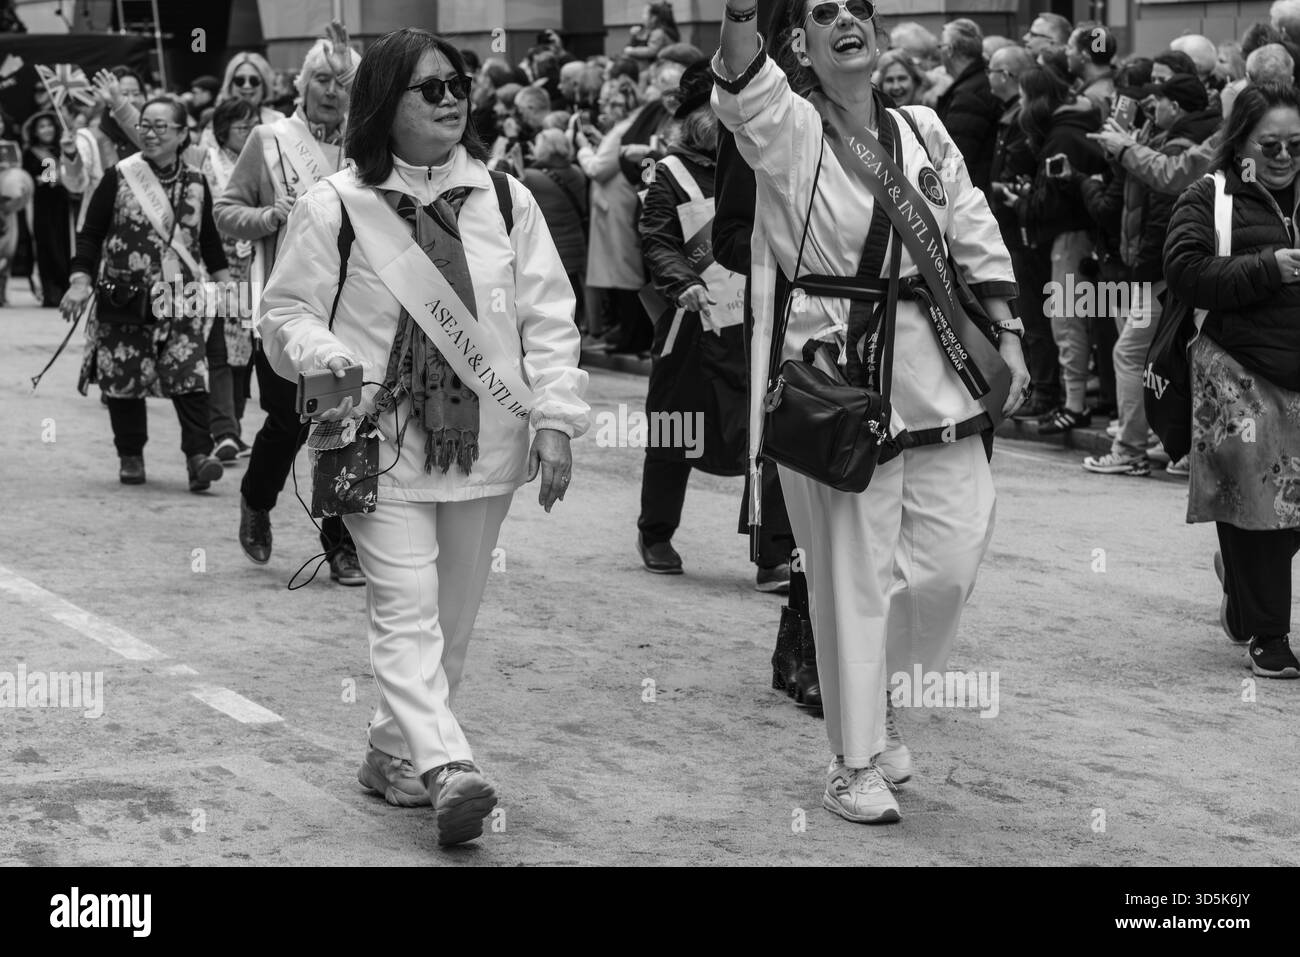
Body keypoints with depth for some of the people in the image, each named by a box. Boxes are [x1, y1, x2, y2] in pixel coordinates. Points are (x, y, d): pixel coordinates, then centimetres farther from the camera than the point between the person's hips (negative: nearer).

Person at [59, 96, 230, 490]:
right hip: (124, 296, -1)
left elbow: (208, 239, 19)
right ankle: (131, 456, 18)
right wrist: (81, 282, -10)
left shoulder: (195, 183, 7)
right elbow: (91, 234, 0)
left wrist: (224, 281, 16)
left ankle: (198, 455, -14)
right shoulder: (118, 177, -1)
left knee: (190, 374, -12)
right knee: (125, 377, 4)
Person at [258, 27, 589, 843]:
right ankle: (450, 769, -20)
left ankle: (399, 750, 26)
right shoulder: (335, 207, -4)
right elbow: (288, 313, 4)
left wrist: (556, 418, -4)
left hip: (485, 444, 4)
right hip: (382, 444, -3)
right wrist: (327, 362, -17)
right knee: (407, 613, -13)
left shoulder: (505, 199, 5)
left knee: (453, 617, 11)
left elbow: (548, 317, 5)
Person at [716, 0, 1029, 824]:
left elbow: (977, 238, 15)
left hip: (933, 373, 5)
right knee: (851, 574, 0)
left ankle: (881, 705, 30)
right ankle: (855, 762, 13)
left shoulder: (924, 131, 10)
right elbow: (743, 85, -27)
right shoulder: (788, 128, -5)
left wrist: (1008, 338, 8)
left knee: (949, 562, 4)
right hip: (831, 370, -5)